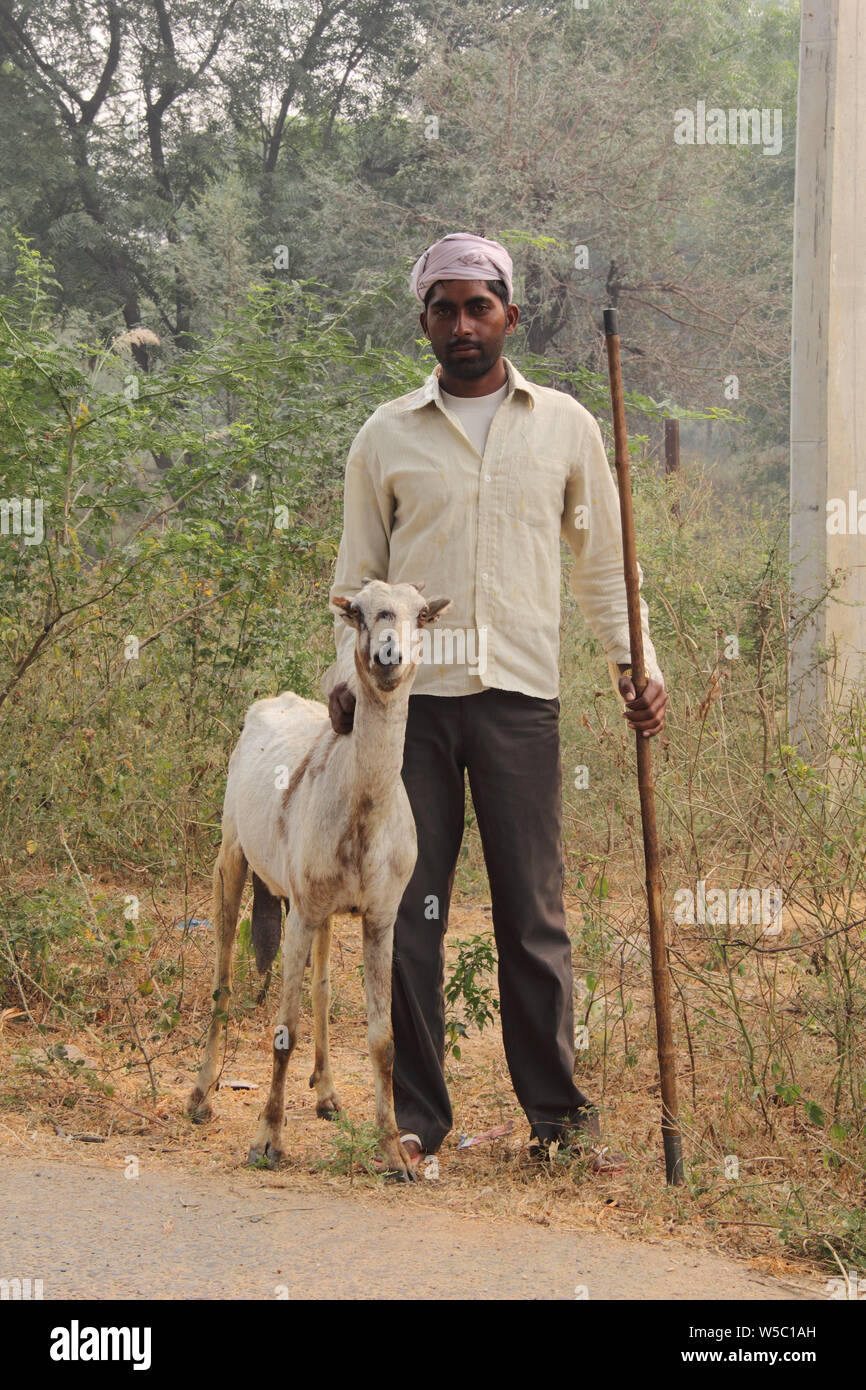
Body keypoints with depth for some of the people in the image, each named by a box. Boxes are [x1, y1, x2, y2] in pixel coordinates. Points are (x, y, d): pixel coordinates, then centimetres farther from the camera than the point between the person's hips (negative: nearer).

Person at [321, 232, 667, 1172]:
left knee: (534, 914, 0)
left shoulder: (565, 428, 10)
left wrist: (635, 663, 3)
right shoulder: (385, 437, 8)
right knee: (410, 909, 0)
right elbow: (357, 576, 12)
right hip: (410, 696, 0)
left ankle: (557, 1111, 8)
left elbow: (601, 563, 15)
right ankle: (416, 1113, 8)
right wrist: (344, 673, -3)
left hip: (521, 695, 0)